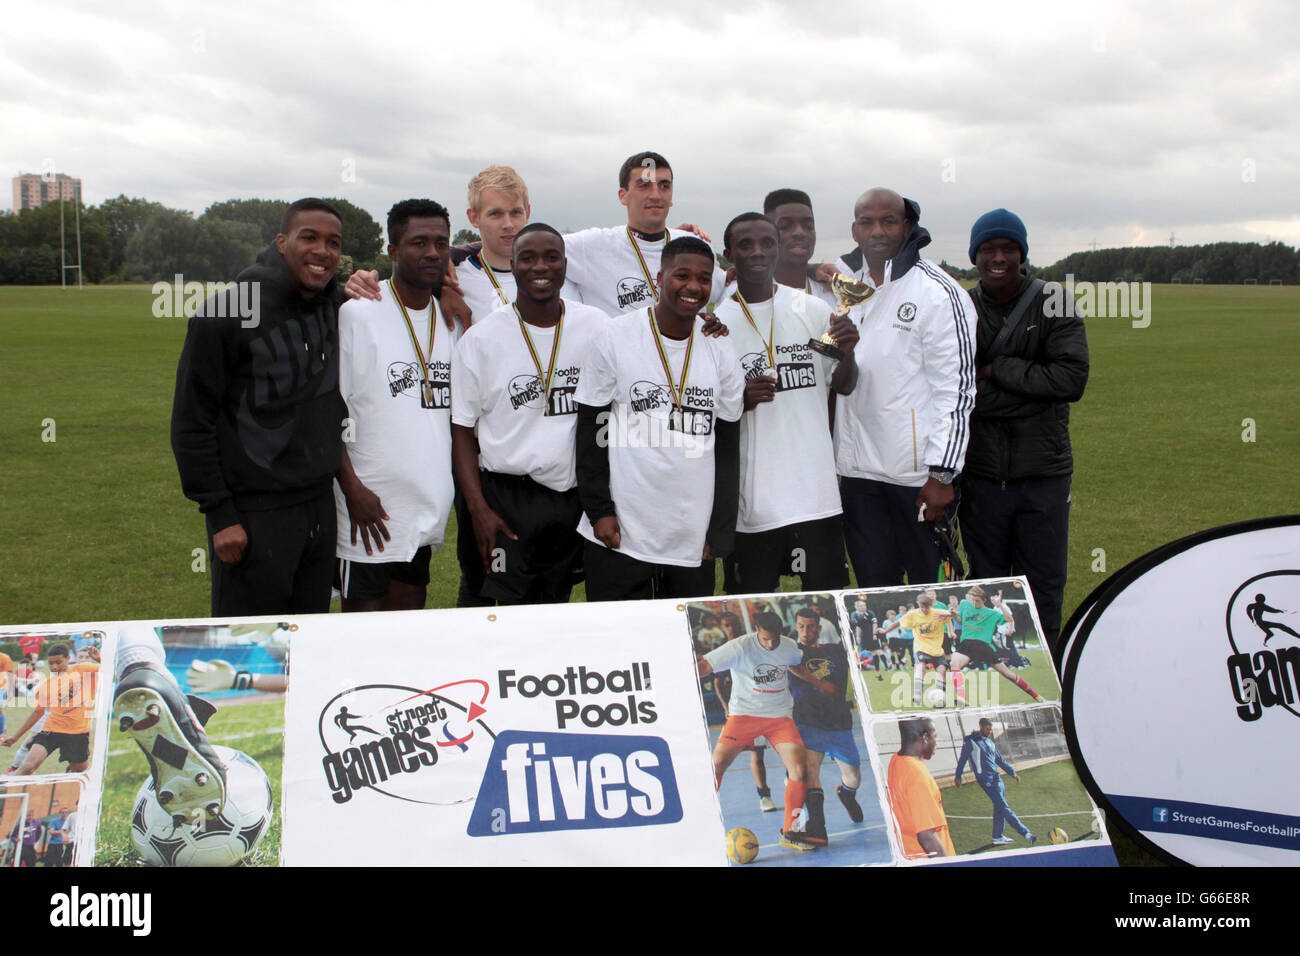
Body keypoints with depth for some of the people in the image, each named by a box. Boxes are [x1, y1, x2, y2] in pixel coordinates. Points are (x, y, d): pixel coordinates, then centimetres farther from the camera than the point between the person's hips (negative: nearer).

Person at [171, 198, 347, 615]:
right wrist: (220, 516, -12)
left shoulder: (338, 312, 6)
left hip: (320, 508, 6)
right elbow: (192, 422, -10)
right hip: (254, 515, -6)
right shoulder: (226, 312, -11)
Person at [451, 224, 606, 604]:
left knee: (557, 605, 13)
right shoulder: (481, 338, -3)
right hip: (507, 499, -2)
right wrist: (478, 508, -9)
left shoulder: (597, 327, 3)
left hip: (577, 497, 3)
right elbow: (462, 430, -1)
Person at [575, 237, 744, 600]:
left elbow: (727, 448, 11)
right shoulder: (614, 338, -2)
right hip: (619, 536, -3)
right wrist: (599, 511, -5)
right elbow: (590, 432, 1)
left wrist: (719, 534, 6)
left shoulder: (721, 351, 7)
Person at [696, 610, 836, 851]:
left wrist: (820, 684, 30)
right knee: (717, 764, -16)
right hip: (744, 714, -3)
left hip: (780, 716, 3)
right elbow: (704, 666, -20)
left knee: (799, 766, -12)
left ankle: (789, 832, 3)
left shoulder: (788, 646, 1)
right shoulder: (739, 648, -15)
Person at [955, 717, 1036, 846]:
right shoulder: (970, 741, -4)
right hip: (985, 779, -8)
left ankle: (997, 836, 17)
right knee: (1003, 807, -11)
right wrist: (958, 776, 2)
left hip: (996, 777, 8)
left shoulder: (990, 742, 17)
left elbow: (999, 759, 24)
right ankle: (1025, 833, -18)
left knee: (999, 808, 6)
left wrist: (1012, 772, 20)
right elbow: (962, 759, 0)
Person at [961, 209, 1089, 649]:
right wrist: (1033, 386, -12)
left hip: (1043, 473, -1)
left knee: (1044, 589, 7)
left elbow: (1072, 379, -14)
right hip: (980, 475, 1)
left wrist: (996, 370, -13)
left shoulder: (1053, 305, -1)